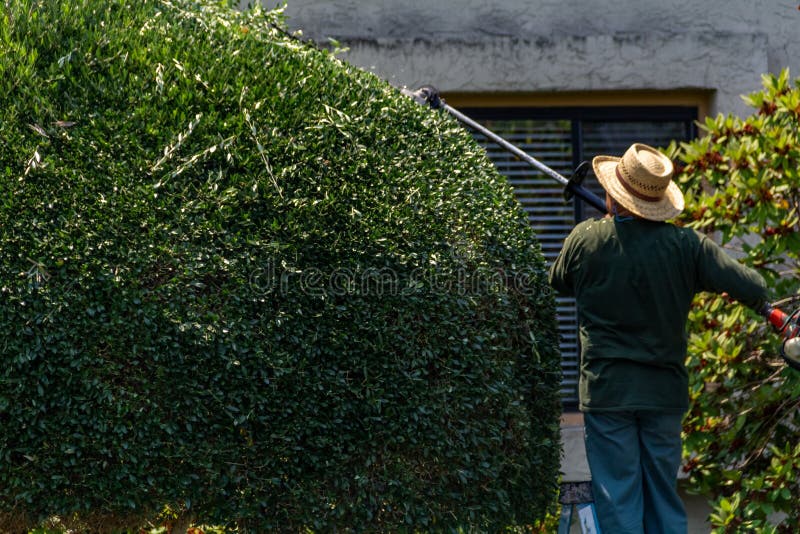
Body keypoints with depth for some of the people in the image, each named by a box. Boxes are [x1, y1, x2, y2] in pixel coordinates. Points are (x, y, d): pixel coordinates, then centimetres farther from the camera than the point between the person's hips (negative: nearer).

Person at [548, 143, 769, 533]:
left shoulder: (585, 240, -8)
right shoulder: (687, 246, -8)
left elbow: (559, 283, 13)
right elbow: (753, 289, -11)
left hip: (606, 391, -2)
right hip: (665, 391, 2)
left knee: (617, 501, 3)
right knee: (664, 497, 14)